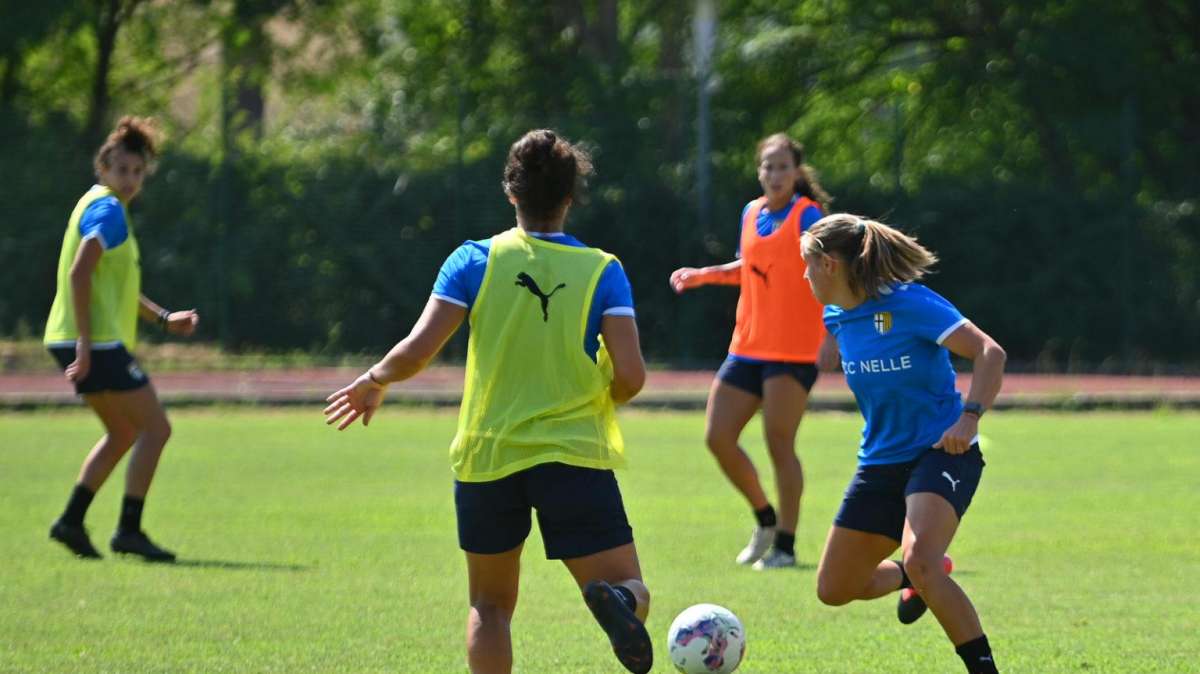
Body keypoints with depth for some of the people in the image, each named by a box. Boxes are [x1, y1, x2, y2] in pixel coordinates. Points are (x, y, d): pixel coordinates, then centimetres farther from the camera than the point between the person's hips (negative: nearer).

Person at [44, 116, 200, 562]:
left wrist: (164, 319, 23)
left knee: (124, 432, 20)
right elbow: (79, 274, -23)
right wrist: (85, 340, -26)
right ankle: (129, 530, -8)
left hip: (92, 342, 10)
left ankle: (71, 520, 16)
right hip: (97, 342, -10)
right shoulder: (107, 209, -12)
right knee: (155, 427, -6)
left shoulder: (104, 207, 20)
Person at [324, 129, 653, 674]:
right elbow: (630, 374, -11)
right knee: (630, 591, 1)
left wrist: (373, 381, 11)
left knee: (490, 605, 18)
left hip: (487, 457, 2)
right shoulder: (602, 271, -2)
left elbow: (417, 351, -10)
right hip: (576, 455, -2)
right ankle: (617, 602, -36)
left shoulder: (475, 261, -2)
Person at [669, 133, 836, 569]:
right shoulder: (751, 213, 10)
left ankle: (785, 546, 1)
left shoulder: (807, 216, -10)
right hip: (747, 348, 7)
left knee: (779, 443, -8)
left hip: (793, 351, -7)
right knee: (718, 437, 3)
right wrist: (704, 275, 15)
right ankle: (765, 520, 22)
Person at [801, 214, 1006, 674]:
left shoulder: (910, 305, -18)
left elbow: (989, 353, -22)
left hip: (941, 455, -8)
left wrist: (969, 418, -34)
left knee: (919, 560, -34)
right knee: (833, 590, 11)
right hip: (880, 463, 8)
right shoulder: (837, 319, 4)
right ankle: (918, 580, 41)